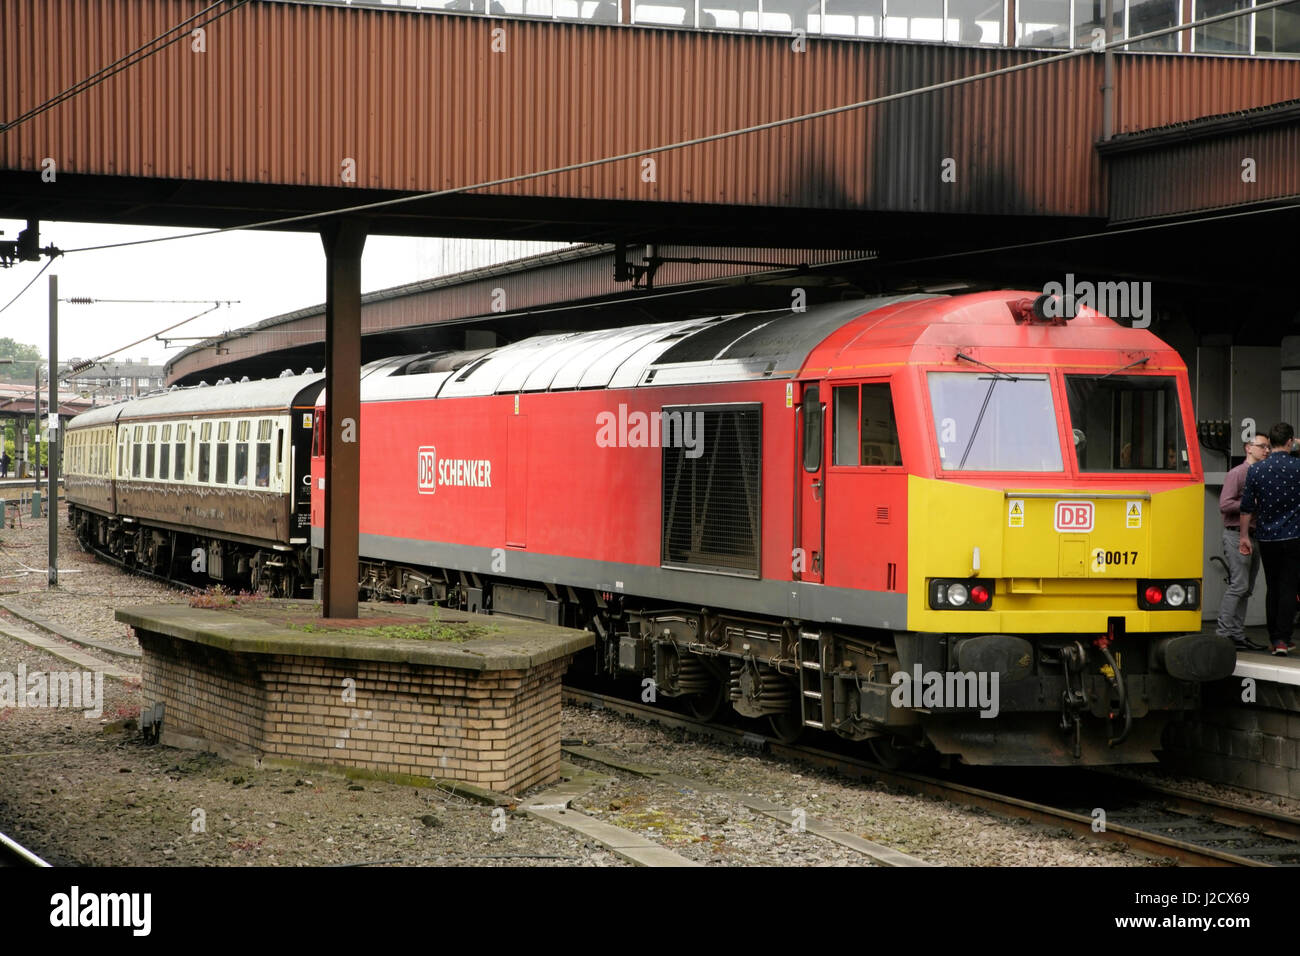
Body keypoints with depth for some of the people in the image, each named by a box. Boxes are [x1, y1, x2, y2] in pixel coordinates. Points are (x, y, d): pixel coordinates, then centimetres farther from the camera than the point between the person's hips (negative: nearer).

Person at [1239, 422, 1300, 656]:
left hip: (1267, 538, 2)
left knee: (1273, 588, 13)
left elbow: (1247, 507, 1)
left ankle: (1274, 638, 16)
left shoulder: (1255, 470, -2)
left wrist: (1244, 535, 8)